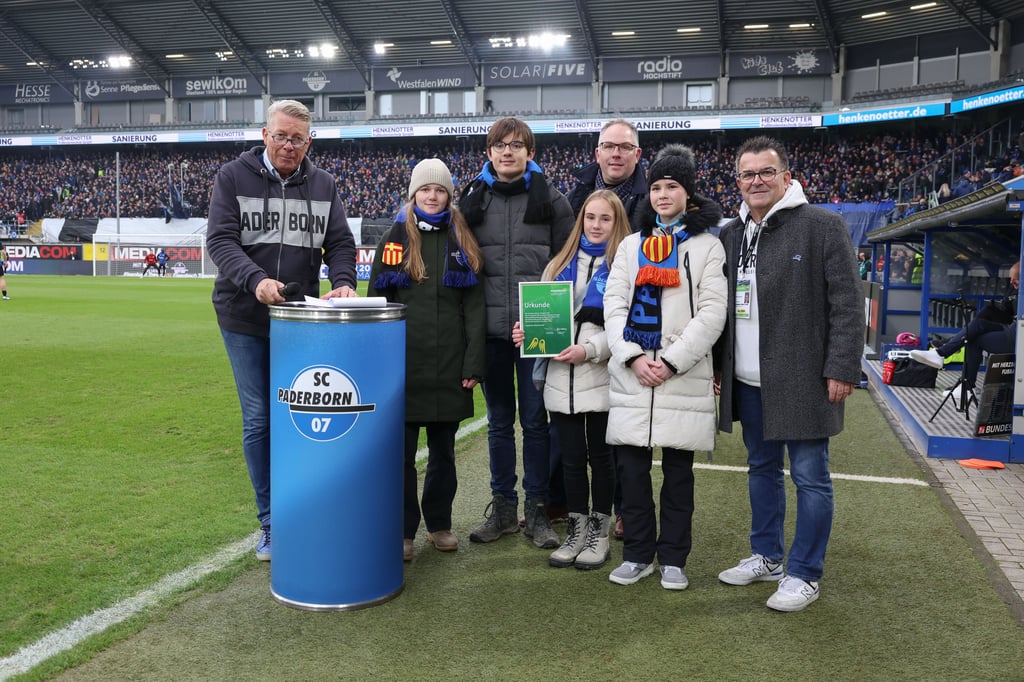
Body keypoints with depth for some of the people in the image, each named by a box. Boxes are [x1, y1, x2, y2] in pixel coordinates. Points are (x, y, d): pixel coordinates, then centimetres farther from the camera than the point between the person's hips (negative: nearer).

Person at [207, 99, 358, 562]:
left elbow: (339, 242, 4)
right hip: (245, 320, -2)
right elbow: (221, 240, -10)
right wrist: (256, 280, -28)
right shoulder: (233, 177, 0)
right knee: (259, 420, 3)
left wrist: (342, 281, -18)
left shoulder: (323, 184, 8)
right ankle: (271, 524, 14)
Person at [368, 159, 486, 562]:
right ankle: (403, 530, 15)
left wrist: (473, 363, -4)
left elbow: (474, 309, 4)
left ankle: (439, 523, 26)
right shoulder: (395, 239, 4)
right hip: (403, 364, -1)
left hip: (449, 366, 1)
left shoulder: (463, 243, 7)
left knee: (443, 451, 12)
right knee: (402, 452, 3)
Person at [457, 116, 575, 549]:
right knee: (499, 421, 11)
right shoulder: (473, 200, 9)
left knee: (535, 420, 4)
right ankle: (502, 506, 22)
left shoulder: (552, 200, 4)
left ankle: (536, 509, 17)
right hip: (490, 330, 2)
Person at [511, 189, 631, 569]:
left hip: (600, 378, -4)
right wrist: (528, 332, -3)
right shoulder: (560, 264, 15)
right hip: (560, 379, 4)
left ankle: (599, 533, 20)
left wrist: (590, 349, -20)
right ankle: (576, 530, 23)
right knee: (571, 457, 10)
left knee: (600, 455, 7)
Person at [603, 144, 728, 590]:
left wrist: (671, 361, -13)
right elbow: (614, 305, 6)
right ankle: (638, 554, 18)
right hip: (631, 375, 3)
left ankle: (673, 558, 18)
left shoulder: (707, 245, 6)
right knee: (632, 469, 4)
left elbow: (711, 313, -4)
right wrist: (632, 356, -9)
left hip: (683, 378, -2)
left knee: (678, 471, 6)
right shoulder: (632, 244, 15)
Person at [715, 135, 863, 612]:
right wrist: (717, 365, 13)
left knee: (810, 477, 1)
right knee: (762, 470, 16)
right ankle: (766, 557, 30)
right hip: (748, 381, 6)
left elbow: (848, 302, -10)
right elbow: (719, 308, 17)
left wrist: (843, 369, -14)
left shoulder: (822, 226, -6)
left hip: (803, 380, -6)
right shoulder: (730, 235, 12)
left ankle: (804, 574, 13)